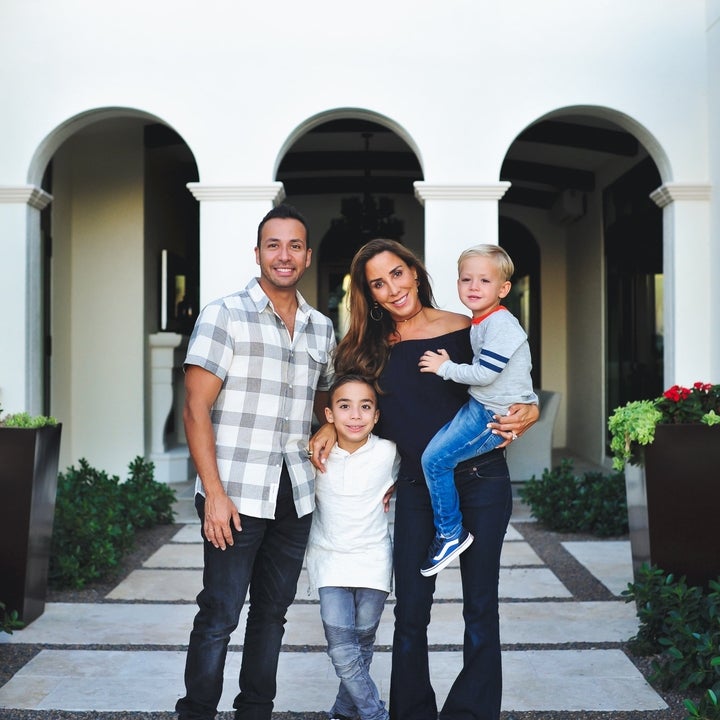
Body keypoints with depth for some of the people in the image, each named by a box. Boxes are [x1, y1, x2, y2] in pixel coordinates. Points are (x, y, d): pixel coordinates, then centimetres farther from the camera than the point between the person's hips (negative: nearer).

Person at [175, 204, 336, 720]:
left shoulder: (322, 328, 11)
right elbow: (196, 410, -9)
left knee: (273, 612, 14)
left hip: (296, 497, 5)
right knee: (219, 615, 0)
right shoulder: (224, 316, -5)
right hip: (237, 495, -5)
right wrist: (215, 493, -15)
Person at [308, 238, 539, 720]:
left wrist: (528, 415, -17)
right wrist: (330, 427, -7)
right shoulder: (369, 348, 3)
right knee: (410, 613, 5)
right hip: (415, 487, 2)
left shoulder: (463, 330, -4)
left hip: (480, 478, -2)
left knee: (480, 607, 7)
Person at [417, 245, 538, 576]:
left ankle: (450, 533, -1)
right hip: (478, 406, 10)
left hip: (495, 415, -10)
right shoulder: (478, 323, 11)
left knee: (435, 459, -15)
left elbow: (484, 374, -23)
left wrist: (445, 368, -12)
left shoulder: (500, 324, -19)